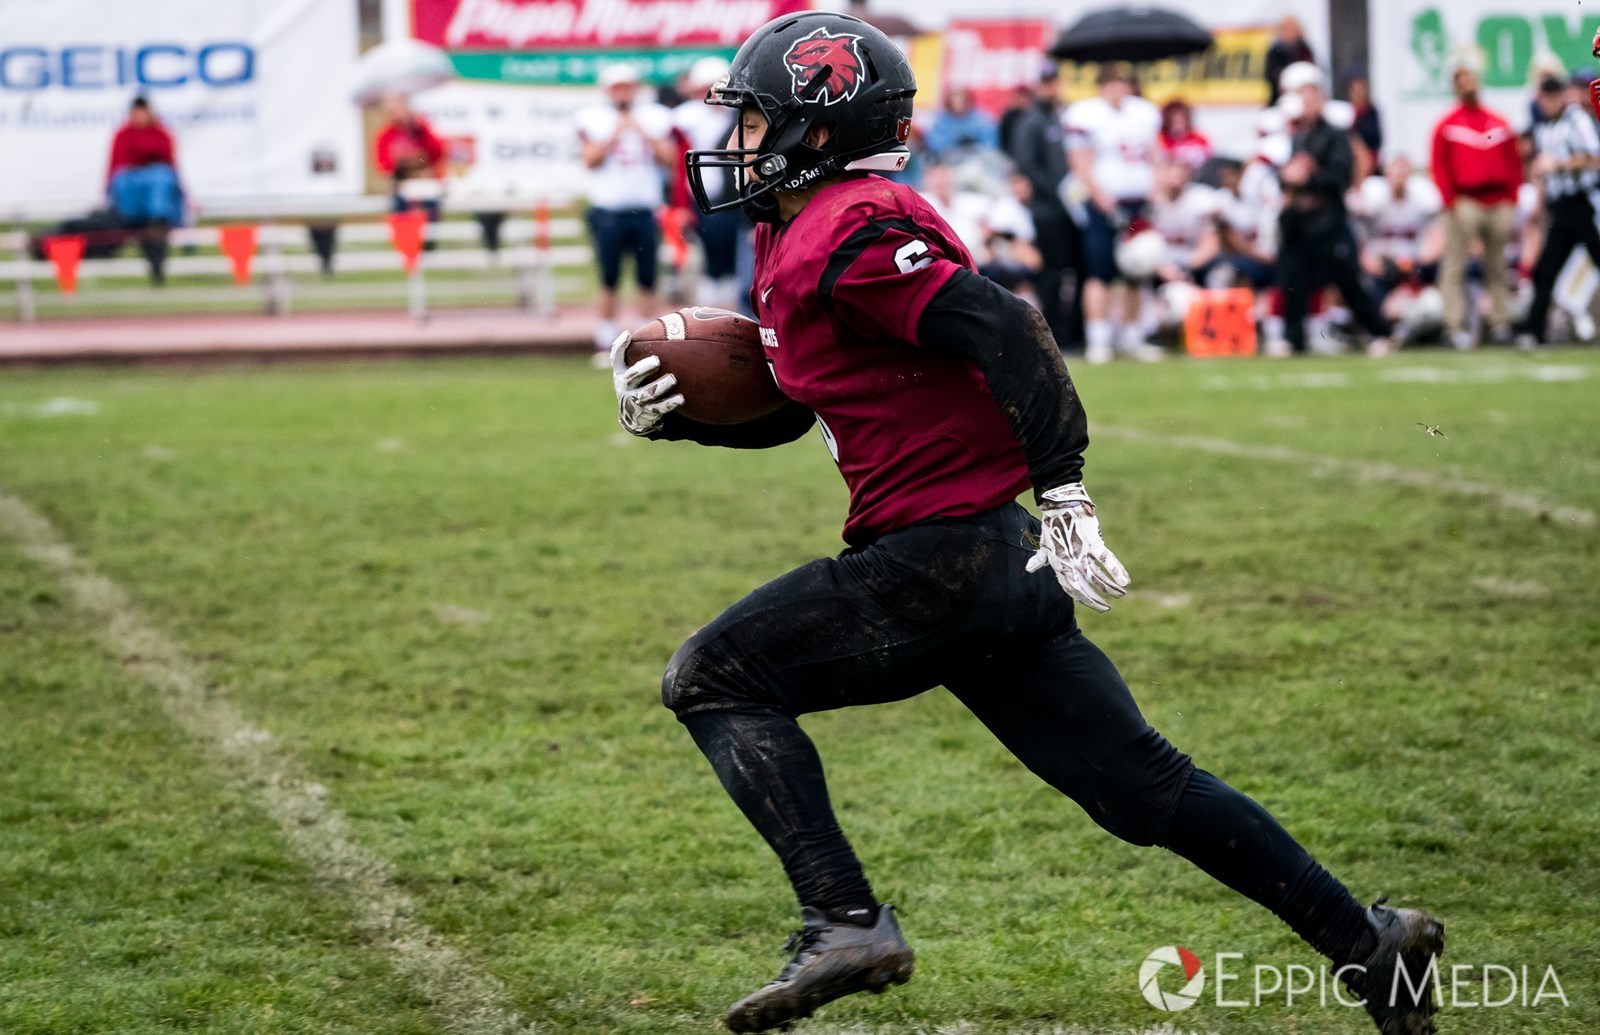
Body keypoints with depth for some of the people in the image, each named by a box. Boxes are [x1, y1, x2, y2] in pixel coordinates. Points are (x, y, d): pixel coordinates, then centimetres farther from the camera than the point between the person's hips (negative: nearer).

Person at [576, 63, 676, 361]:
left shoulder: (655, 118, 8)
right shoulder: (592, 118, 3)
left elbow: (668, 157, -1)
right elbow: (591, 159, -7)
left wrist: (642, 131, -8)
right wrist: (616, 132, -11)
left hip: (646, 210, 2)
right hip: (608, 210, -2)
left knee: (647, 280, 2)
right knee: (609, 280, 1)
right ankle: (605, 342, 8)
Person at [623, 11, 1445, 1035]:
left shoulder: (849, 235, -13)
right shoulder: (797, 240, 18)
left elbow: (1004, 330, -23)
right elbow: (783, 410, 28)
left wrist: (1063, 492, -25)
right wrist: (670, 409, 12)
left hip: (939, 560, -10)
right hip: (992, 565, 10)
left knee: (714, 677, -3)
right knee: (1143, 785, 11)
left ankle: (847, 923, -11)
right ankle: (1365, 939, 12)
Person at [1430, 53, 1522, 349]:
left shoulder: (1499, 123, 14)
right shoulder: (1447, 125, 4)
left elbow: (1513, 163, 14)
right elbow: (1440, 167, 0)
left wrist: (1512, 199, 5)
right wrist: (1450, 200, -10)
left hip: (1499, 204, 4)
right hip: (1465, 204, -4)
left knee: (1497, 267, 8)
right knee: (1455, 267, -8)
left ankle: (1501, 322, 13)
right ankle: (1456, 325, -10)